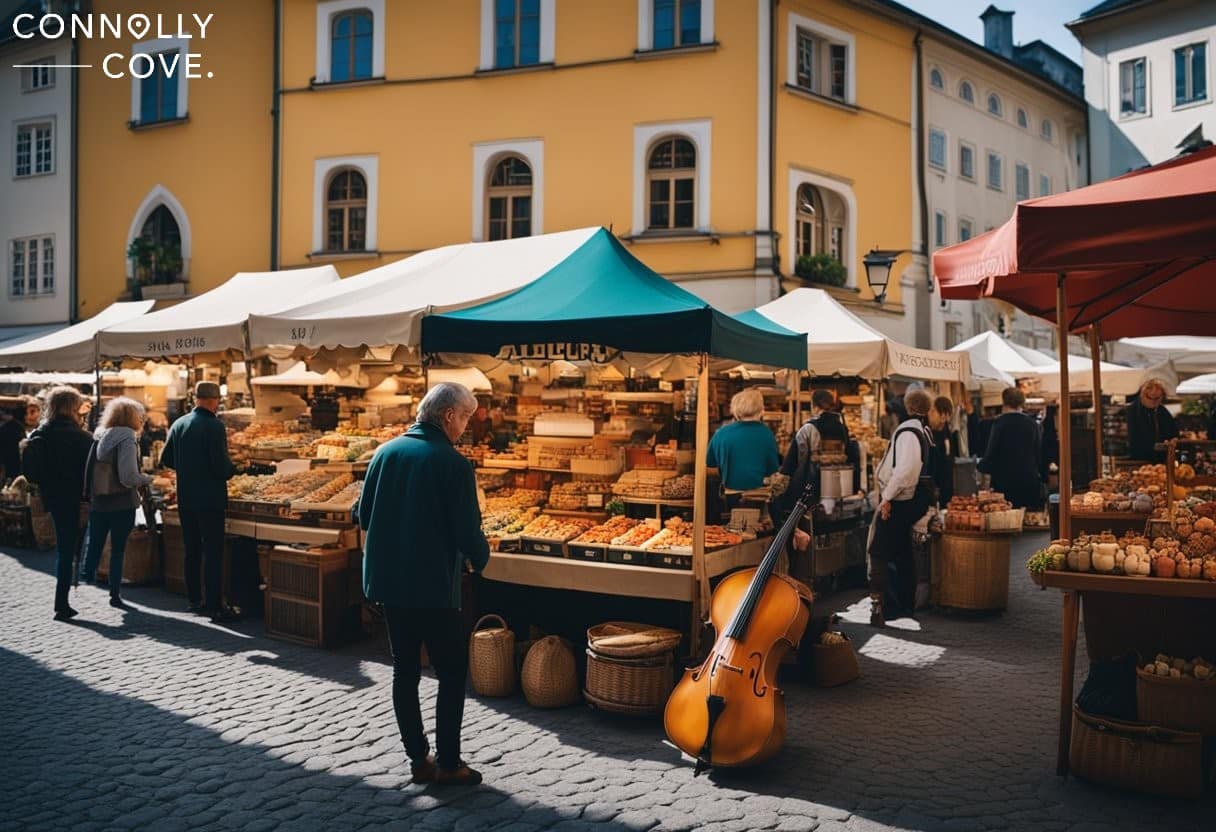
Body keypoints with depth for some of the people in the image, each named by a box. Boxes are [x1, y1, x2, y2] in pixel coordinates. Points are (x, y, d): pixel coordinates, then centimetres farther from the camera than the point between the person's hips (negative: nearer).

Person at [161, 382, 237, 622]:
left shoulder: (178, 424, 6)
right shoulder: (214, 426, -16)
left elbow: (166, 459, 13)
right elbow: (222, 465, -20)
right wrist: (231, 470, 1)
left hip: (185, 499, 7)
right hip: (210, 499, -7)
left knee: (192, 551, 16)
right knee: (213, 552, -2)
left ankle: (194, 600, 24)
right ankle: (214, 606, -2)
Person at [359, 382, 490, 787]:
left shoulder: (386, 452, 3)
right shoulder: (453, 464, -15)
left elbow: (364, 515, 9)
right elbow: (467, 531, -16)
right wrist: (481, 557, 5)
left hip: (388, 582, 6)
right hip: (433, 587, -6)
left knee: (405, 672, 15)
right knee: (452, 673, 8)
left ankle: (418, 759, 23)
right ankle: (448, 764, 12)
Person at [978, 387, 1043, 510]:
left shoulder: (1000, 422, -7)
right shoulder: (1033, 424, 7)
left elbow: (991, 452, -7)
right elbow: (1039, 453, 12)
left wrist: (981, 466, 10)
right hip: (1030, 480, 4)